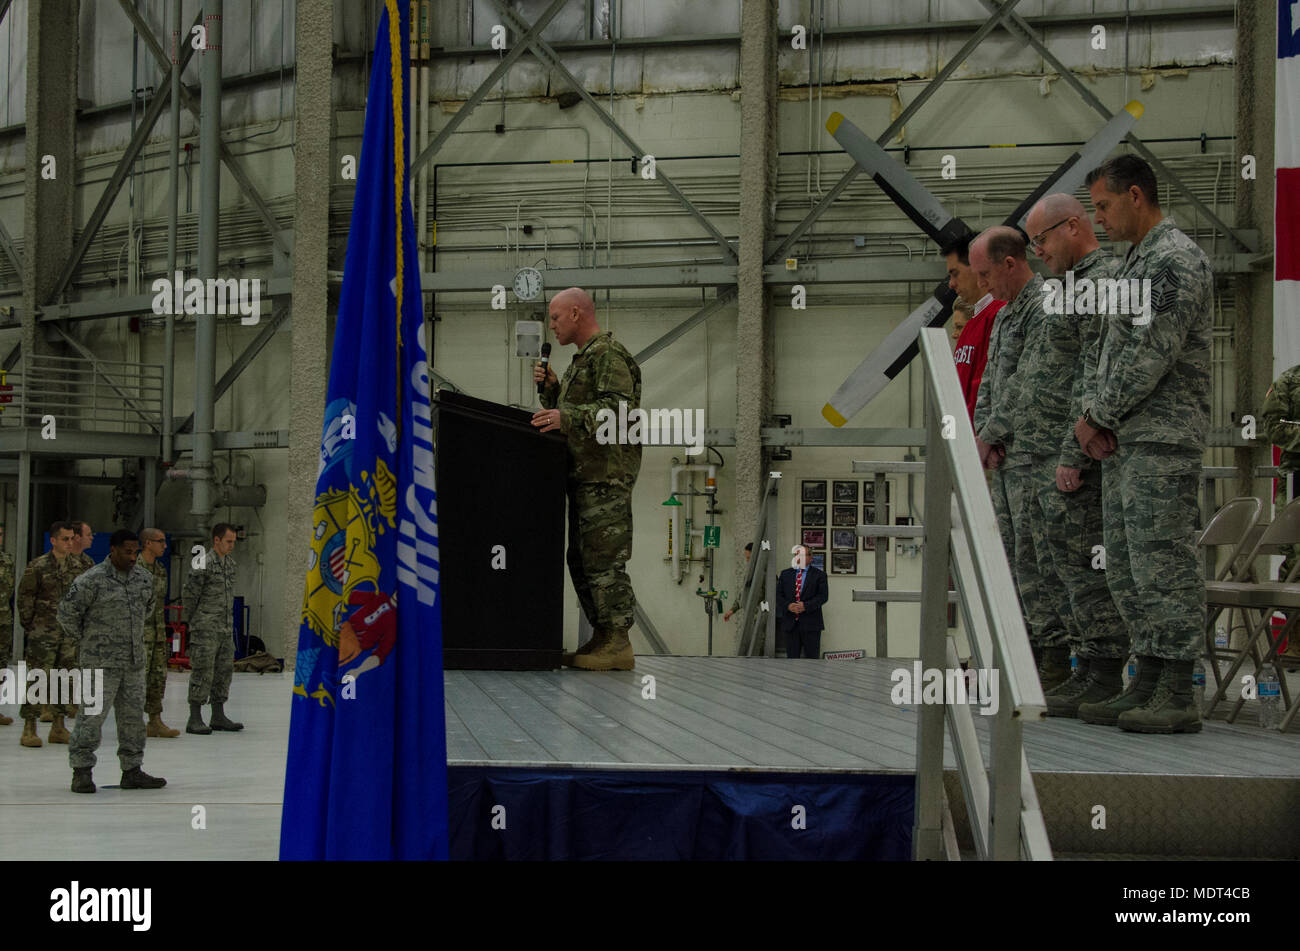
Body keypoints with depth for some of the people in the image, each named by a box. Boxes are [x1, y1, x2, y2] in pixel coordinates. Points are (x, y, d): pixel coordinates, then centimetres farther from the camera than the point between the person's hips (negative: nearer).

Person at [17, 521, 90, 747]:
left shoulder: (76, 566, 9)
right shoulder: (38, 566, -7)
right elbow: (24, 596, -3)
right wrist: (28, 625, -2)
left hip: (69, 633, 5)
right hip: (43, 633, -5)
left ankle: (58, 726, 17)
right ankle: (29, 728, -3)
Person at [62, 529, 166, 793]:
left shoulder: (144, 578, 8)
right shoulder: (91, 580, -12)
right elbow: (67, 613, -8)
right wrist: (84, 640, 1)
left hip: (134, 662, 6)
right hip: (100, 662, -6)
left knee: (133, 717, 10)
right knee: (92, 715, -7)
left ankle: (132, 771, 18)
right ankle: (82, 771, 1)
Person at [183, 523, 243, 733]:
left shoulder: (230, 562, 12)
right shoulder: (204, 564, -13)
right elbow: (190, 594, -10)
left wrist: (229, 622, 15)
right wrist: (193, 622, -3)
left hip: (226, 629, 8)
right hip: (206, 630, -8)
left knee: (224, 670, 10)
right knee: (203, 671, -6)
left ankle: (218, 716, 19)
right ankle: (195, 719, -2)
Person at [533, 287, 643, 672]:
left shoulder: (609, 355, -7)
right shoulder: (583, 359, 25)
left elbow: (620, 408, -20)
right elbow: (570, 414, 29)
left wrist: (567, 417, -28)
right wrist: (551, 390, 13)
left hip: (606, 473, -11)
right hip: (586, 474, 11)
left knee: (604, 560, -12)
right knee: (581, 560, 10)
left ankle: (618, 645, -12)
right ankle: (601, 639, 13)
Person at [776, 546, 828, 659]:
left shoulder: (819, 575, 4)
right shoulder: (785, 574, 14)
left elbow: (823, 596, -5)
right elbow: (778, 595, 8)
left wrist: (806, 606, -18)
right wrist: (788, 606, -12)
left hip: (810, 624, -3)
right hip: (790, 623, 3)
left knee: (812, 657, -2)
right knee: (792, 657, 3)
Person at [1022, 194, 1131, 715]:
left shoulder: (1104, 281, -12)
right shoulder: (1076, 286, 22)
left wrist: (1073, 454, -23)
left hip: (1077, 453, -11)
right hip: (1053, 456, 11)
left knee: (1084, 565, -9)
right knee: (1057, 567, 10)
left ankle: (1103, 677, -7)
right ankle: (1089, 671, 14)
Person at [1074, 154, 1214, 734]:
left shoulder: (1176, 261, -11)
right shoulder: (1135, 262, 21)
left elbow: (1151, 354, -17)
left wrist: (1098, 417, -10)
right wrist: (1092, 415, 6)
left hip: (1163, 438, -10)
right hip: (1125, 443, 10)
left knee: (1163, 564, -10)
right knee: (1126, 567, 11)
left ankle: (1177, 698, -8)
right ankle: (1146, 686, 16)